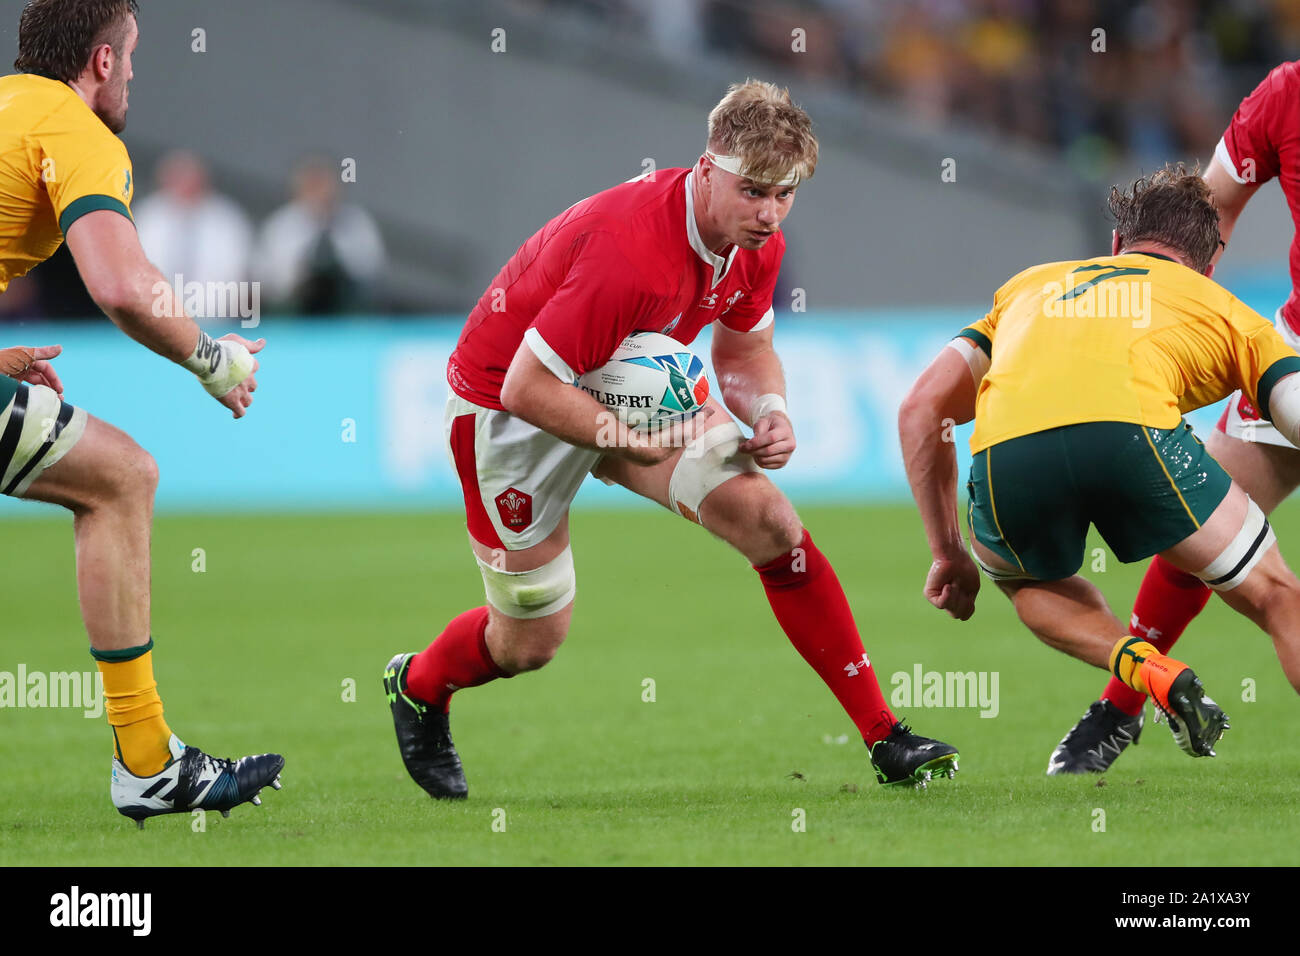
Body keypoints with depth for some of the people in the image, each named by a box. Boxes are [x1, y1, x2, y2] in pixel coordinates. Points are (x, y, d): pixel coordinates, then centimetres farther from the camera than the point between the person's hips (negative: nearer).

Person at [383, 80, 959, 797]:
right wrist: (634, 444, -36)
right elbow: (526, 388, -33)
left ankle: (884, 738, -10)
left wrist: (769, 412, -15)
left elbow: (744, 350, 7)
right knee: (532, 639, 3)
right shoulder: (631, 252, -38)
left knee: (767, 517, -14)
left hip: (638, 389, 6)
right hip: (503, 402, -6)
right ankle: (417, 686, 39)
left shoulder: (755, 243, -12)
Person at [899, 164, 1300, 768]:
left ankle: (1152, 672, 10)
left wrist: (949, 555, 37)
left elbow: (921, 410, 31)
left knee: (1027, 581, 35)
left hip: (1005, 446, 2)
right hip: (1133, 425, -2)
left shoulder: (1029, 286, 39)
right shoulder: (1224, 309, 32)